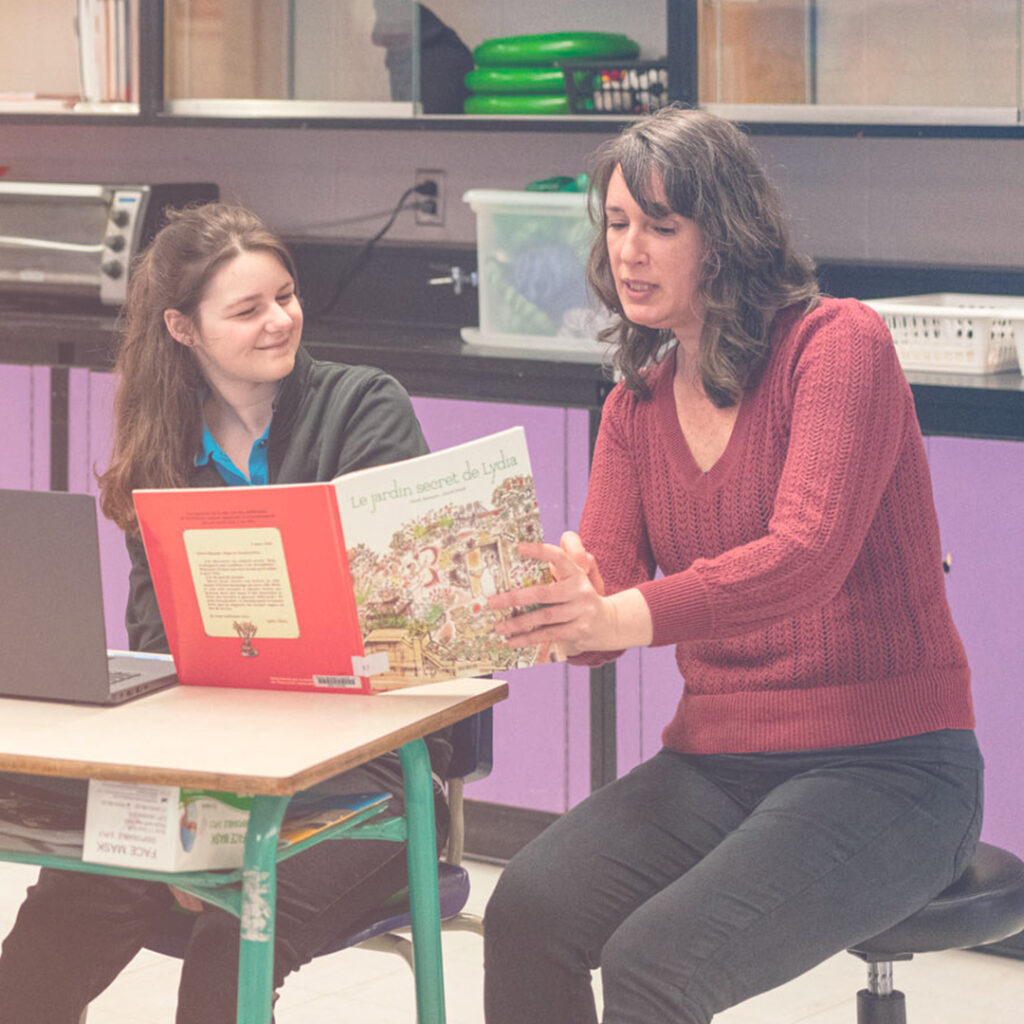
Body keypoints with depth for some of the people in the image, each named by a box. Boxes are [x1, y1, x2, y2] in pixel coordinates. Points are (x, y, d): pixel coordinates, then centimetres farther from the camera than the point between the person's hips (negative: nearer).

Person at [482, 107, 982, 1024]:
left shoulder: (839, 345, -8)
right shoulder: (636, 405, 13)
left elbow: (807, 558, -23)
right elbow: (598, 592, 4)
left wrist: (629, 616, -39)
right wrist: (551, 601, -22)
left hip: (883, 767, -6)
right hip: (716, 763, 6)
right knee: (526, 912, -22)